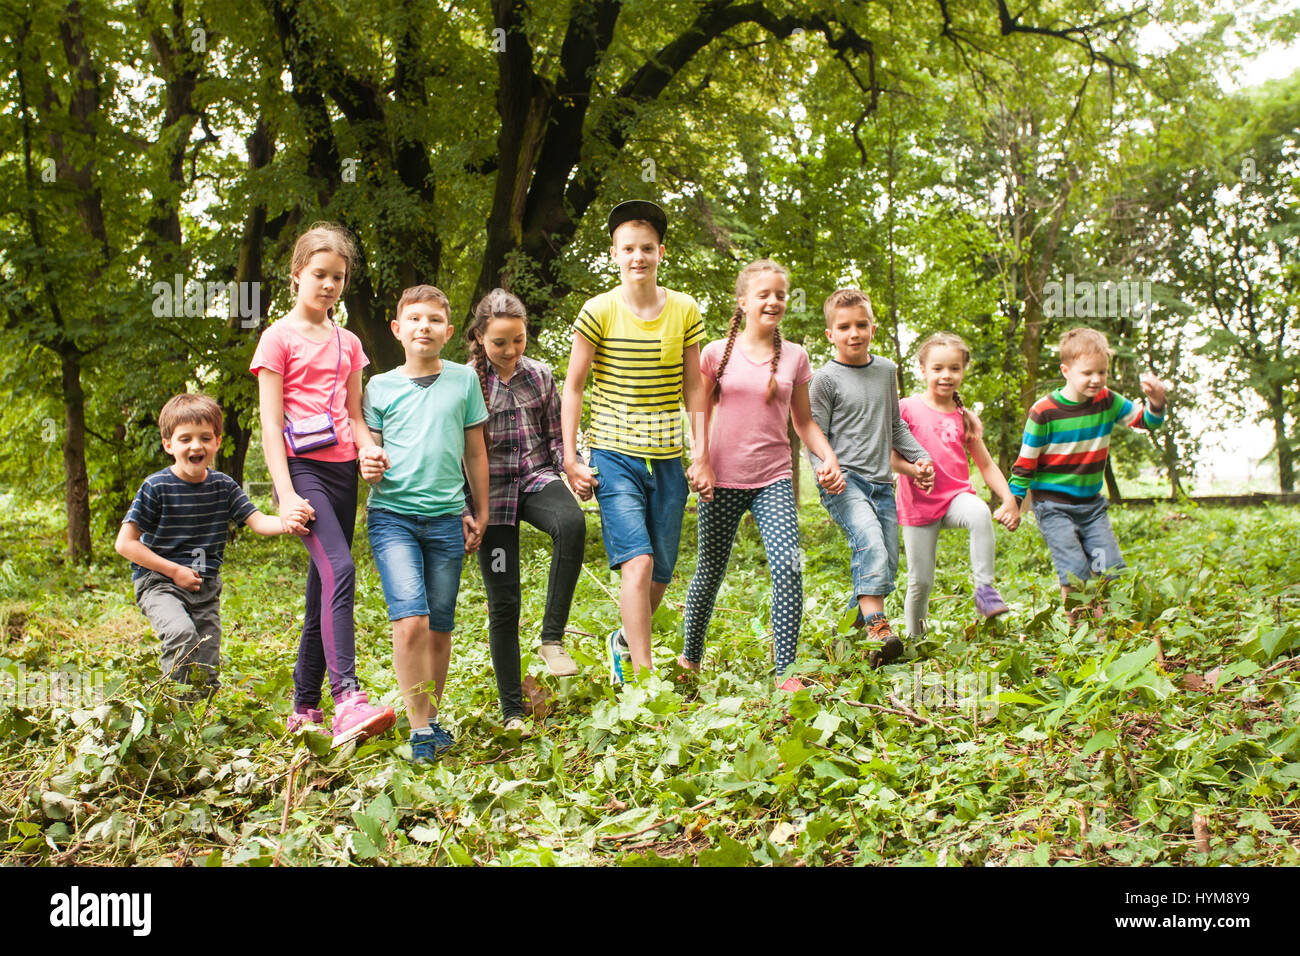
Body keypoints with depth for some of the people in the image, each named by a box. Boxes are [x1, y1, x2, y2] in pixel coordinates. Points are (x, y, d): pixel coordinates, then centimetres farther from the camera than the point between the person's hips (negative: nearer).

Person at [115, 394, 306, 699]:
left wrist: (284, 523, -29)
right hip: (158, 582, -4)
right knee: (182, 633, -33)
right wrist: (175, 570, -12)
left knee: (207, 679, 1)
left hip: (207, 587, 4)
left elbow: (257, 521, -6)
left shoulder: (224, 486, 3)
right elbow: (125, 543, -8)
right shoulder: (156, 487, -9)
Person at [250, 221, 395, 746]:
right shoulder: (279, 338, 1)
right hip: (302, 467, -6)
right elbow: (270, 426, -5)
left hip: (342, 471, 6)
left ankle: (305, 709, 16)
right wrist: (286, 494, -15)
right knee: (339, 570, -25)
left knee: (324, 586, 8)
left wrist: (369, 447, -2)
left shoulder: (348, 343, 18)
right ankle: (347, 699, -34)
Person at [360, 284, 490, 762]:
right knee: (410, 619, -17)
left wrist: (480, 512, 14)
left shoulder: (464, 379, 8)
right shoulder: (380, 387, 6)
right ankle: (419, 729, -7)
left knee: (440, 627, 7)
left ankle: (431, 719, 24)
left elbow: (475, 451, 13)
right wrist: (368, 467, -12)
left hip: (447, 517, 2)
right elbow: (369, 448, 11)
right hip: (392, 514, -2)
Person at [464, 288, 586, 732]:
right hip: (491, 491, -1)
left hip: (536, 476, 2)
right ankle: (512, 711, 10)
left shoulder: (540, 375, 6)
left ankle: (552, 637, -22)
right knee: (503, 600, -2)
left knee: (571, 523, -35)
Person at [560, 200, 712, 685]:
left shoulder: (685, 312, 4)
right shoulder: (599, 311, -4)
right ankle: (643, 676, -11)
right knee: (637, 561, -17)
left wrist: (702, 454, 2)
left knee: (661, 573, 9)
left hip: (668, 458, 4)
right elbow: (573, 386, 1)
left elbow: (694, 386, 9)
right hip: (615, 455, -3)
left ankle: (625, 640, 37)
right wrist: (570, 459, -4)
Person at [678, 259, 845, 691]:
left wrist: (828, 458, -2)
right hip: (723, 479, -1)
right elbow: (699, 415, 7)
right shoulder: (717, 353, 2)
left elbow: (803, 420, 14)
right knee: (710, 572, 8)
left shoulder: (795, 356, 7)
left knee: (788, 566, -18)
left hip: (773, 479, 1)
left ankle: (786, 672, -13)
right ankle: (689, 658, 30)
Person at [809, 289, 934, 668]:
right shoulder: (827, 378, -2)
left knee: (887, 564, 3)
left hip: (880, 481, 6)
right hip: (843, 480, -6)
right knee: (871, 544, -29)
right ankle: (878, 628, -35)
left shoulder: (887, 370, 15)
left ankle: (861, 616, 22)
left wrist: (919, 458, 17)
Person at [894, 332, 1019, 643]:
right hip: (919, 503, -2)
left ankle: (984, 588, -26)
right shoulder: (907, 408, -3)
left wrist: (1009, 500, 0)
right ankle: (915, 637, 23)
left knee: (980, 514, -34)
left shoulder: (965, 418, 8)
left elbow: (986, 465, 13)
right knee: (921, 580, 0)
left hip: (957, 495, 2)